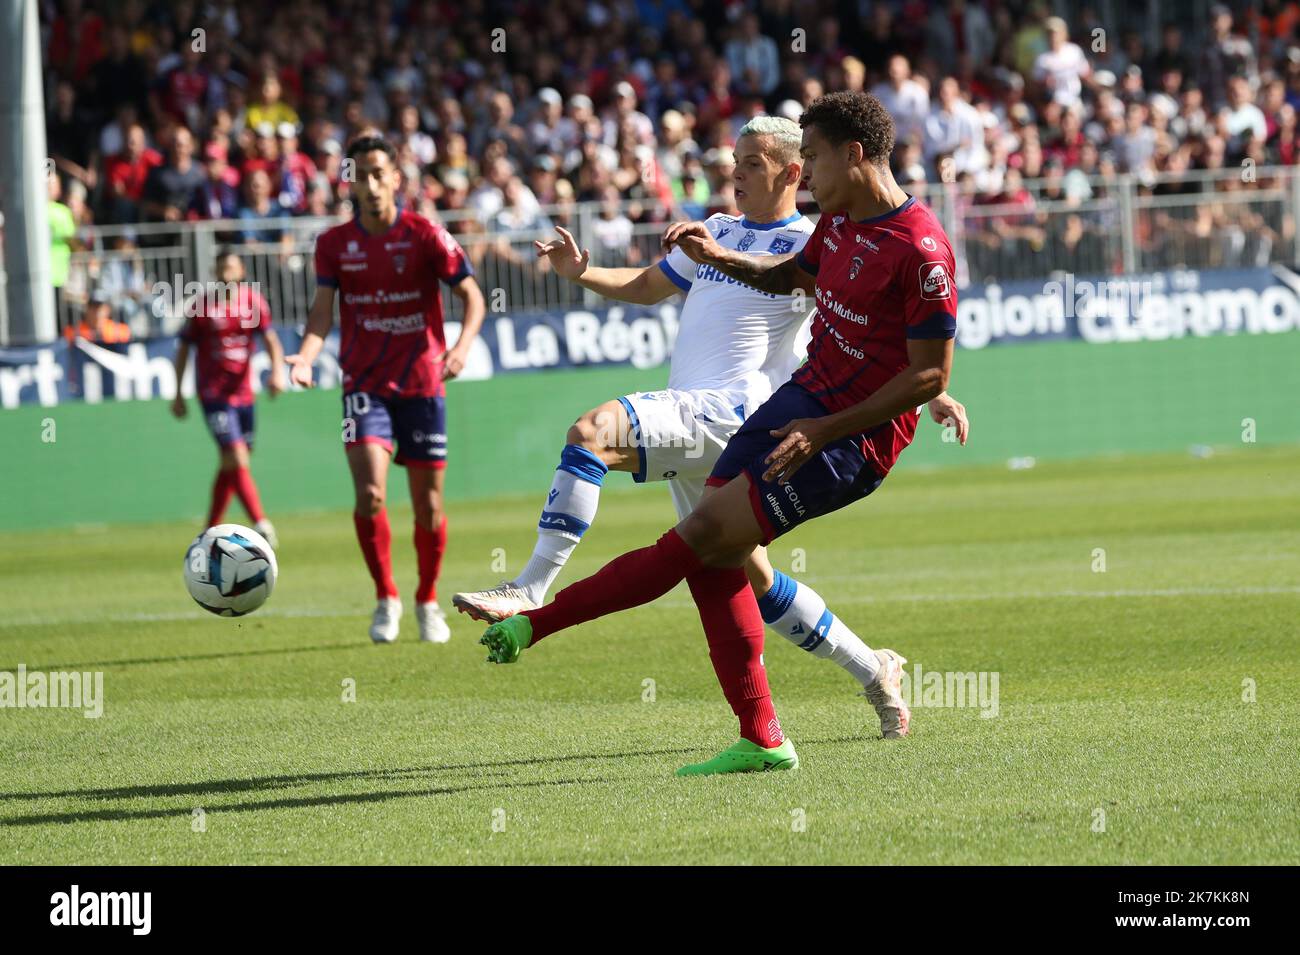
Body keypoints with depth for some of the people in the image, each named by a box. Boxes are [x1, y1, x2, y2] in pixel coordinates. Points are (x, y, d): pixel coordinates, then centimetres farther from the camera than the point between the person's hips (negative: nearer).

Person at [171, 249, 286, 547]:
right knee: (237, 460, -16)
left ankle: (211, 530, 23)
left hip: (243, 393, 4)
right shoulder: (202, 305, -4)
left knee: (230, 466, 11)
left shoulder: (254, 300, 4)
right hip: (214, 394, -4)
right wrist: (178, 393, 3)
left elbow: (270, 338, -1)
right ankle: (261, 524, -20)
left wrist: (277, 370, -20)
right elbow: (184, 347, 4)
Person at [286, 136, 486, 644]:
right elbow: (322, 310, -4)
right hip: (364, 385, 1)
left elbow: (472, 296, -5)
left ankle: (428, 601, 26)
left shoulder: (425, 235, -6)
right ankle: (385, 598, 2)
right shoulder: (333, 244, 1)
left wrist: (463, 345, -24)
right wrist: (306, 356, -24)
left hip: (422, 383, -1)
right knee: (369, 493, -17)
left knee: (428, 506, 4)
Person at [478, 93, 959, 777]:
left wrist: (825, 430, -19)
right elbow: (792, 275, 31)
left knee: (702, 537, -12)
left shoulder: (920, 248, -18)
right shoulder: (839, 219, 9)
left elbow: (931, 374, -18)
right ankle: (761, 741, 3)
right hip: (803, 399, 9)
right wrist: (719, 257, 12)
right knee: (713, 557, -1)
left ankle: (534, 623, -5)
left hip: (853, 439, -9)